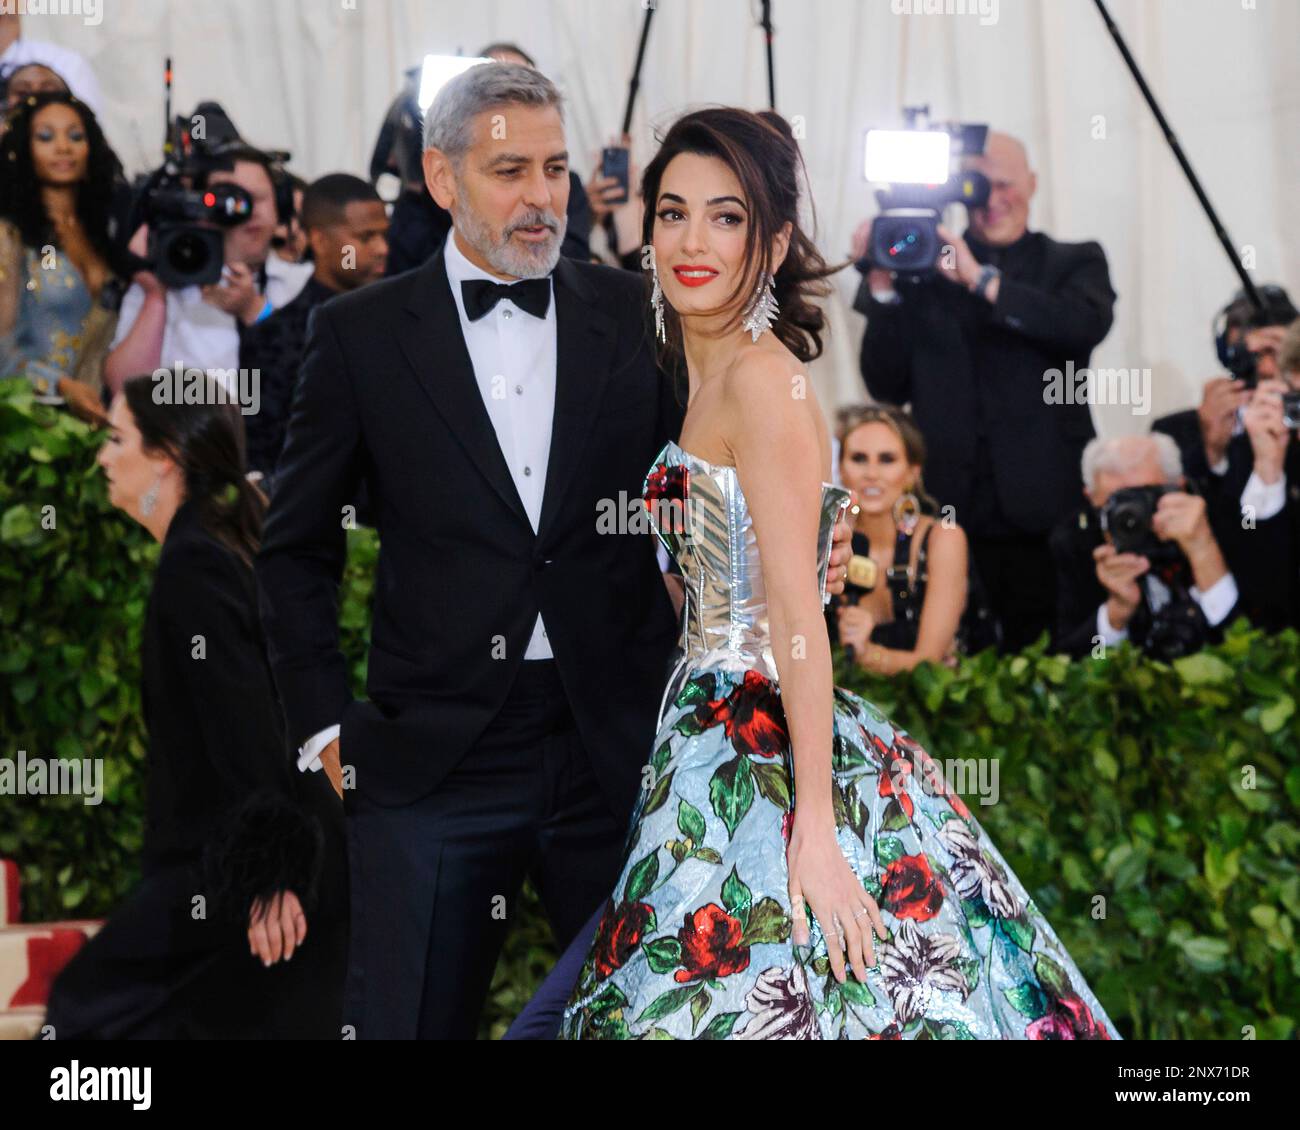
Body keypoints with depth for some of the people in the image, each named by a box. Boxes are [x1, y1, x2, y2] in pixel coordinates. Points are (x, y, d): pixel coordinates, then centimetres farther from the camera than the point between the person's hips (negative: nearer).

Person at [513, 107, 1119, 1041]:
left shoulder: (762, 376, -14)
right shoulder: (712, 373, 14)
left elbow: (796, 611, -20)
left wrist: (815, 827, -23)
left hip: (758, 764, -9)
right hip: (717, 737, 9)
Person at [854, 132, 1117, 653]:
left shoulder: (1074, 263, 11)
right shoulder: (924, 270, 12)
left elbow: (1087, 324, -12)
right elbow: (888, 387, 7)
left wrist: (982, 279, -15)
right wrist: (882, 289, -4)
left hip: (1045, 512, -1)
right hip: (952, 512, 1)